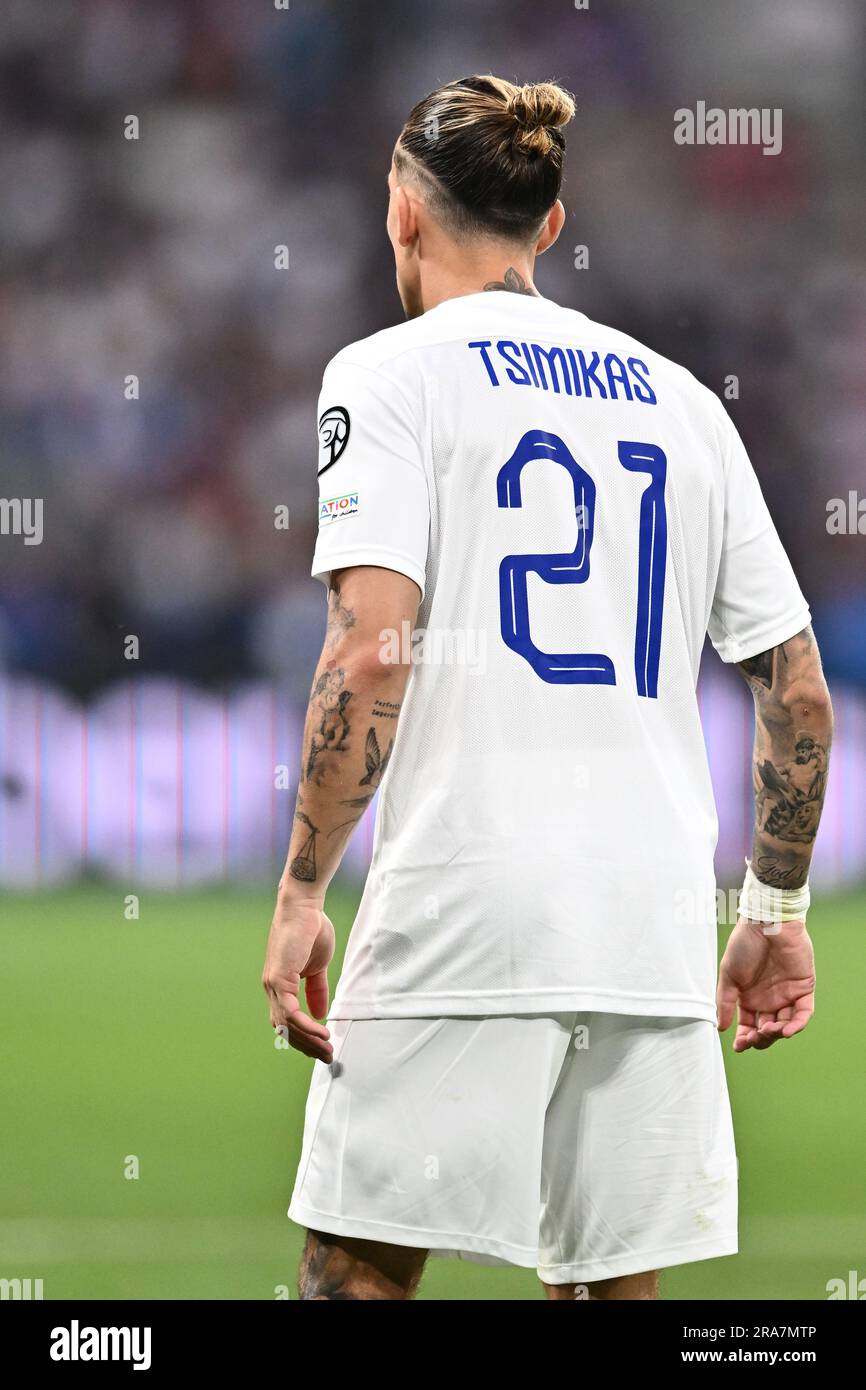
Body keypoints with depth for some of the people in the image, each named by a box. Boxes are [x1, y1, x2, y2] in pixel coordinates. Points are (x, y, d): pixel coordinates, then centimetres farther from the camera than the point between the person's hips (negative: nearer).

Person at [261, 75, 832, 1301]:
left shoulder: (393, 374, 1)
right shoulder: (681, 404, 16)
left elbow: (370, 652, -13)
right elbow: (799, 692, 14)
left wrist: (302, 891, -10)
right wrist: (777, 910, 22)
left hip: (462, 914, -5)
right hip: (656, 925, 5)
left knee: (360, 1267, -1)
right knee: (615, 1280, 8)